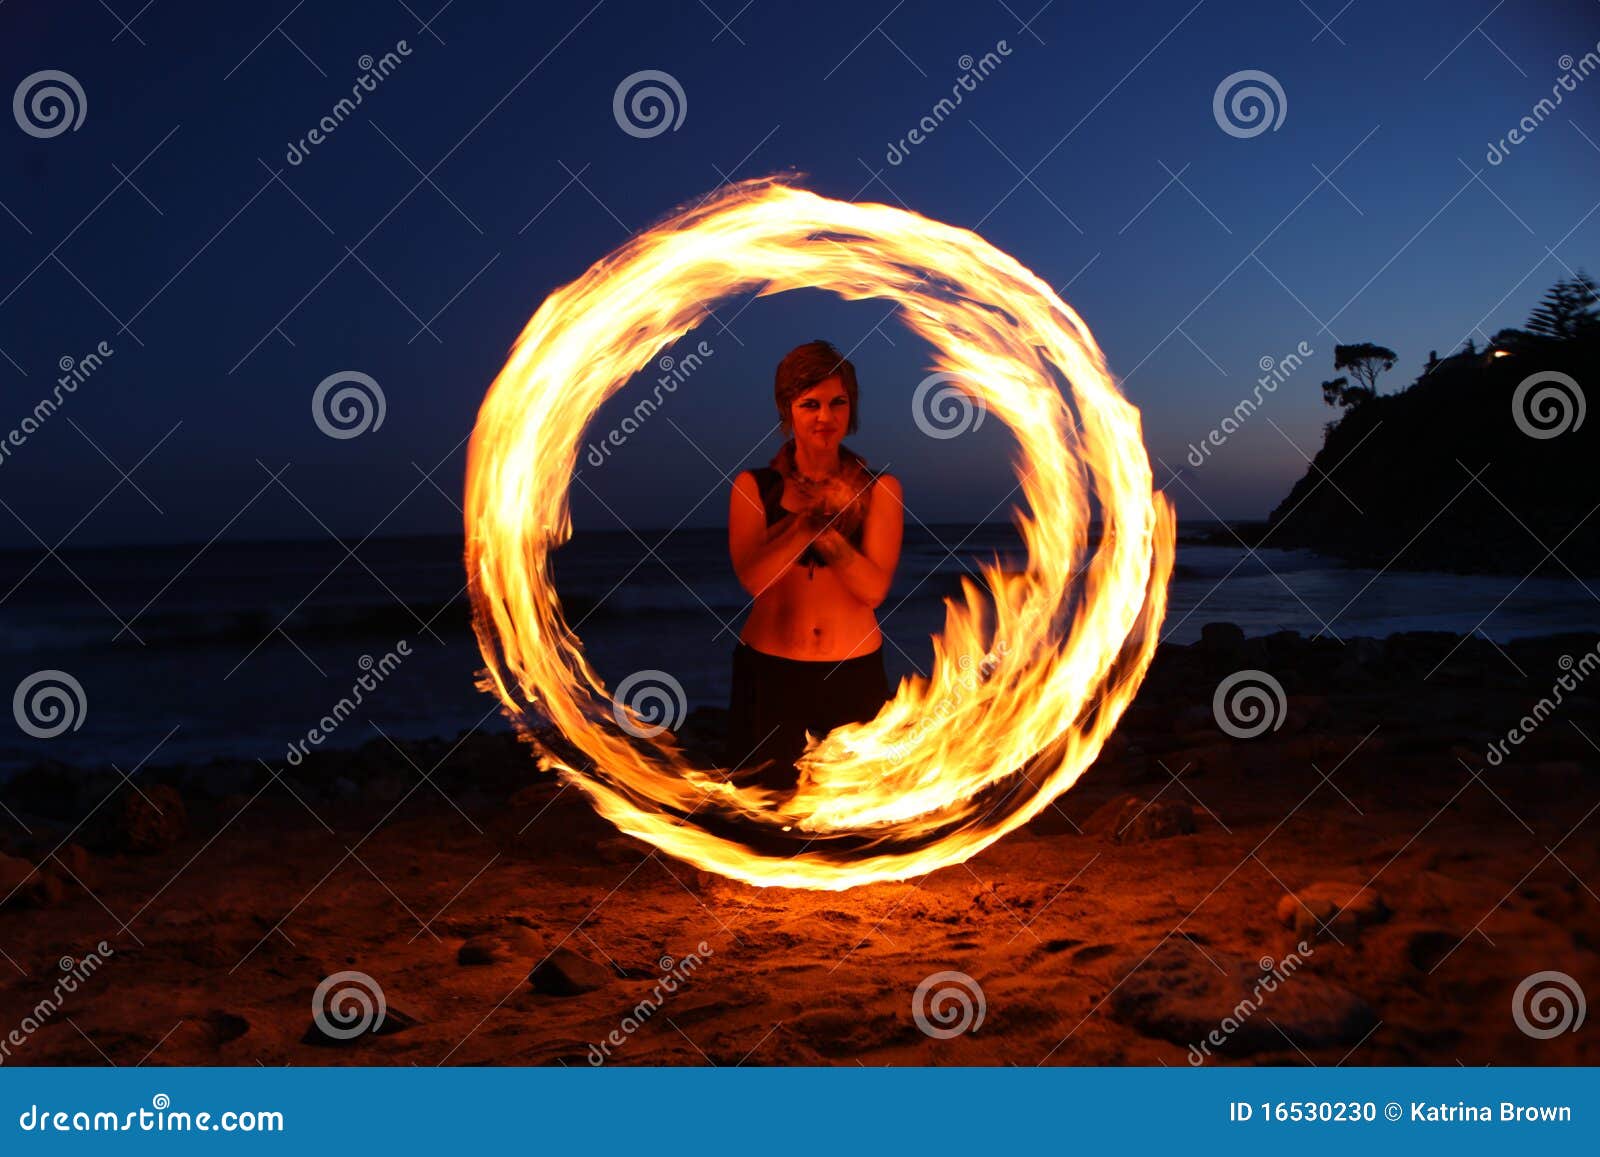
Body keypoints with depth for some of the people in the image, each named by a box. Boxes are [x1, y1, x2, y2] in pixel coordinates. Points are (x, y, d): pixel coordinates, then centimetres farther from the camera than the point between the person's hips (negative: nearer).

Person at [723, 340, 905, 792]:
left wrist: (826, 529, -26)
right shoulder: (753, 486, -1)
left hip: (855, 672, 0)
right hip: (769, 670, 0)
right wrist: (811, 518, -26)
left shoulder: (878, 489, -1)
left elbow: (874, 588, -11)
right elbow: (753, 578, -15)